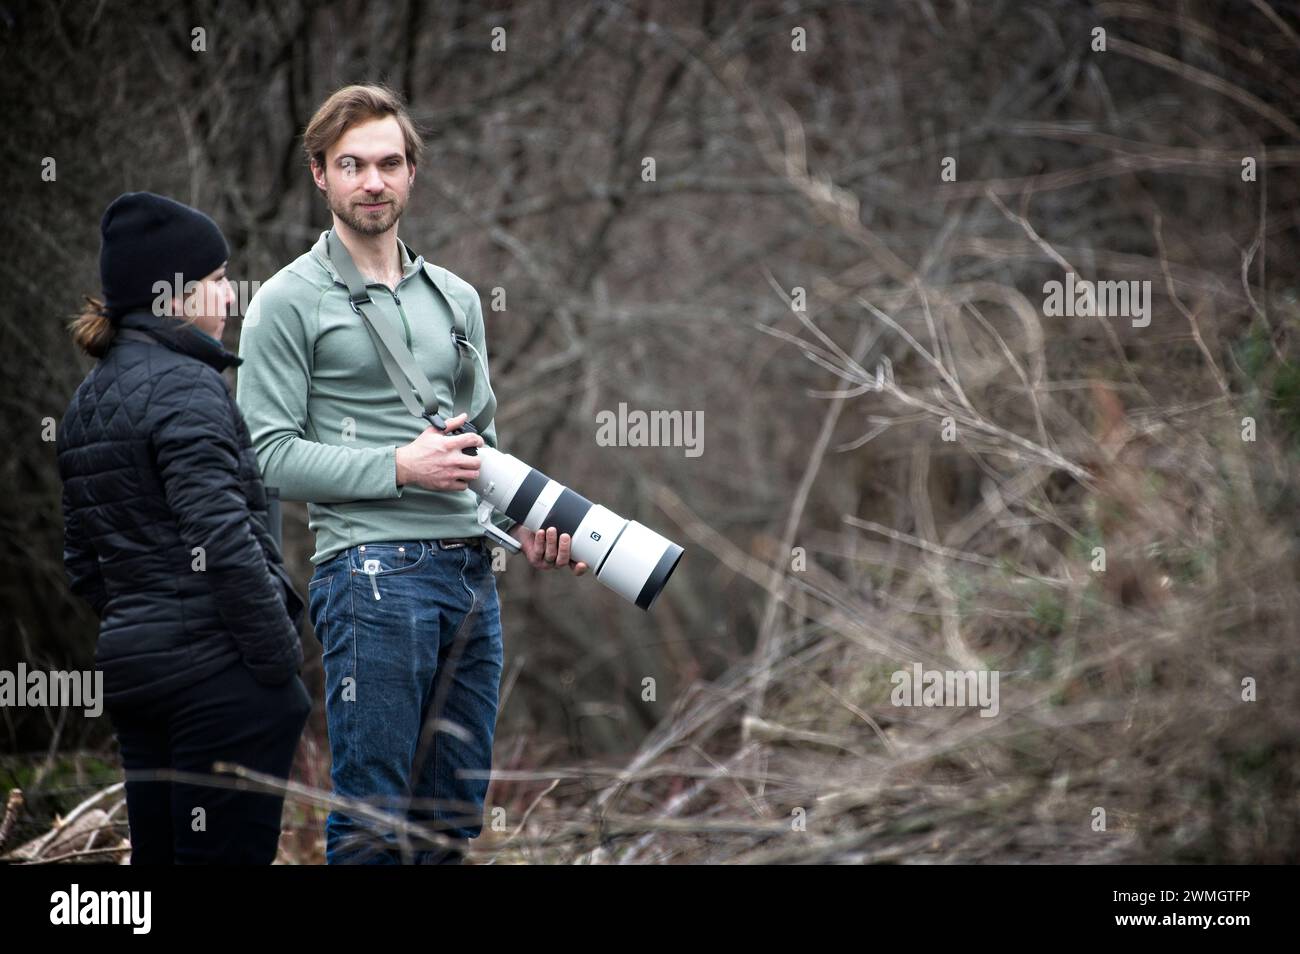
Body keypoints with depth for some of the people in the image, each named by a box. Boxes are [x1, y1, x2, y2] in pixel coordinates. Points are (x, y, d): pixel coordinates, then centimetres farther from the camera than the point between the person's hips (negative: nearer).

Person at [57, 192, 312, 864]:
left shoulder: (88, 397, 15)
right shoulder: (185, 385, -12)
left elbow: (81, 561, 17)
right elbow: (222, 540, -20)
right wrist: (283, 658, -15)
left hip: (131, 667, 9)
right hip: (218, 671, -9)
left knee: (158, 857, 12)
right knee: (227, 857, -5)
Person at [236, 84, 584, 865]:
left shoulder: (456, 297, 19)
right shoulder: (290, 303, -1)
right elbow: (269, 455, -8)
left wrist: (527, 523, 5)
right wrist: (399, 468, -16)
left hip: (471, 573, 7)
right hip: (372, 574, -7)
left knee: (457, 815, 8)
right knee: (374, 820, -8)